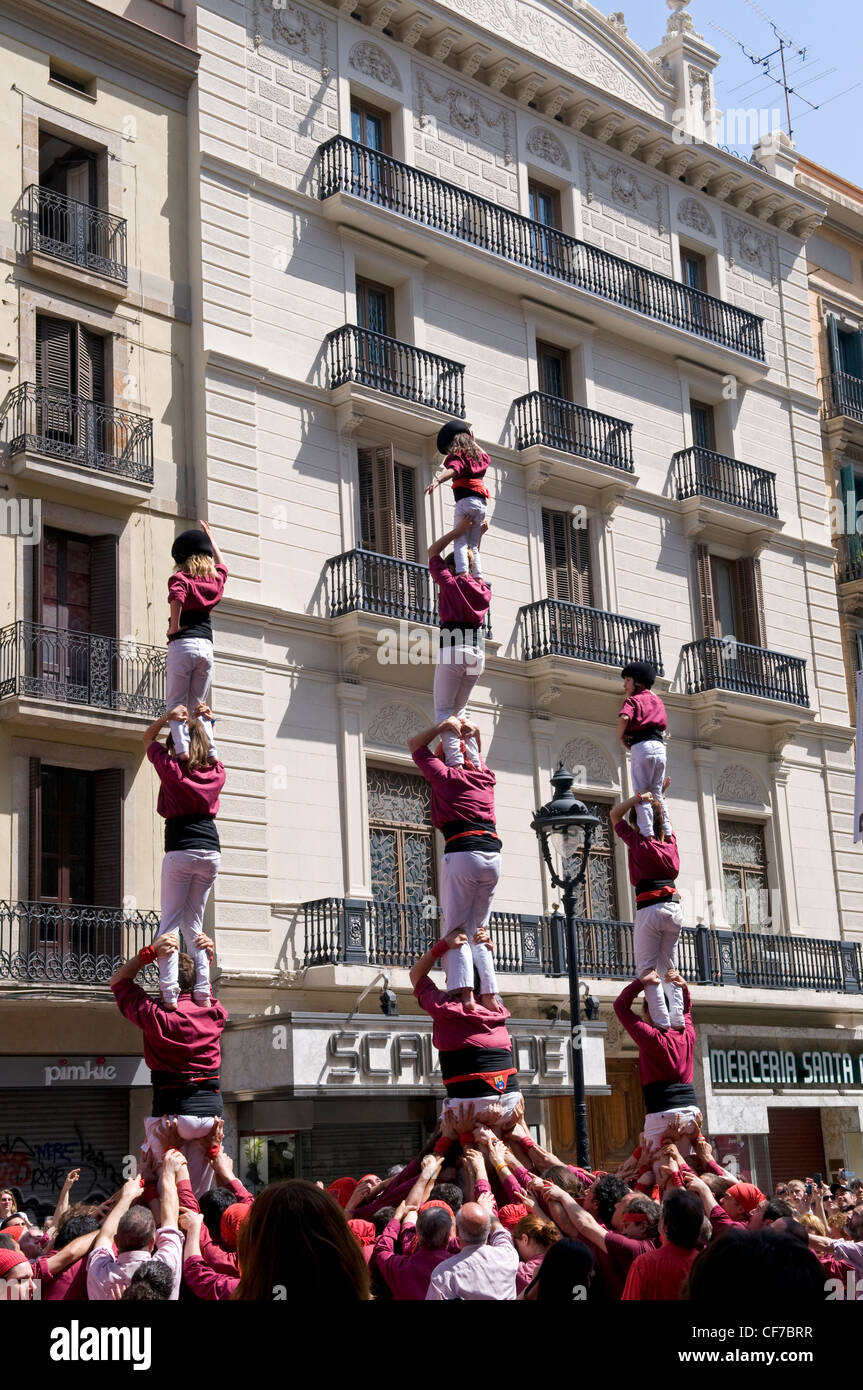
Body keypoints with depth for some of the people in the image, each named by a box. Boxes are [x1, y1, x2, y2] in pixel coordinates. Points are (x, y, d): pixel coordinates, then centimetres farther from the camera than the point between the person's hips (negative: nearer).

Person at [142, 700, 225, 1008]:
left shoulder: (171, 767, 0)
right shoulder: (216, 772, 9)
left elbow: (147, 739, 19)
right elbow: (207, 748, 35)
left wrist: (169, 715, 13)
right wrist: (202, 722, 30)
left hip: (180, 852, -4)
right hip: (211, 852, 4)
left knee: (170, 922, -3)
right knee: (194, 925, 11)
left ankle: (169, 993, -17)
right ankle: (202, 992, -1)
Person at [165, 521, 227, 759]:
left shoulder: (180, 578, 1)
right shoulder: (215, 578, 15)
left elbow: (177, 596, -23)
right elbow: (221, 564, 39)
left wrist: (174, 627, -13)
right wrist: (210, 537, 51)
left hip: (183, 643, -5)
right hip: (207, 646, 5)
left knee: (175, 703, -2)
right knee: (197, 705, 13)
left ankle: (182, 748, -21)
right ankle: (211, 750, -2)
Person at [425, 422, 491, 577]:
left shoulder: (456, 456, 4)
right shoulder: (479, 456, 25)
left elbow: (453, 470, -20)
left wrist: (437, 480, -36)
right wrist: (473, 442, 62)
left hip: (465, 501, -7)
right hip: (482, 503, 7)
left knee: (461, 541, -16)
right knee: (474, 545, 10)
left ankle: (462, 574, -35)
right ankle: (478, 578, -1)